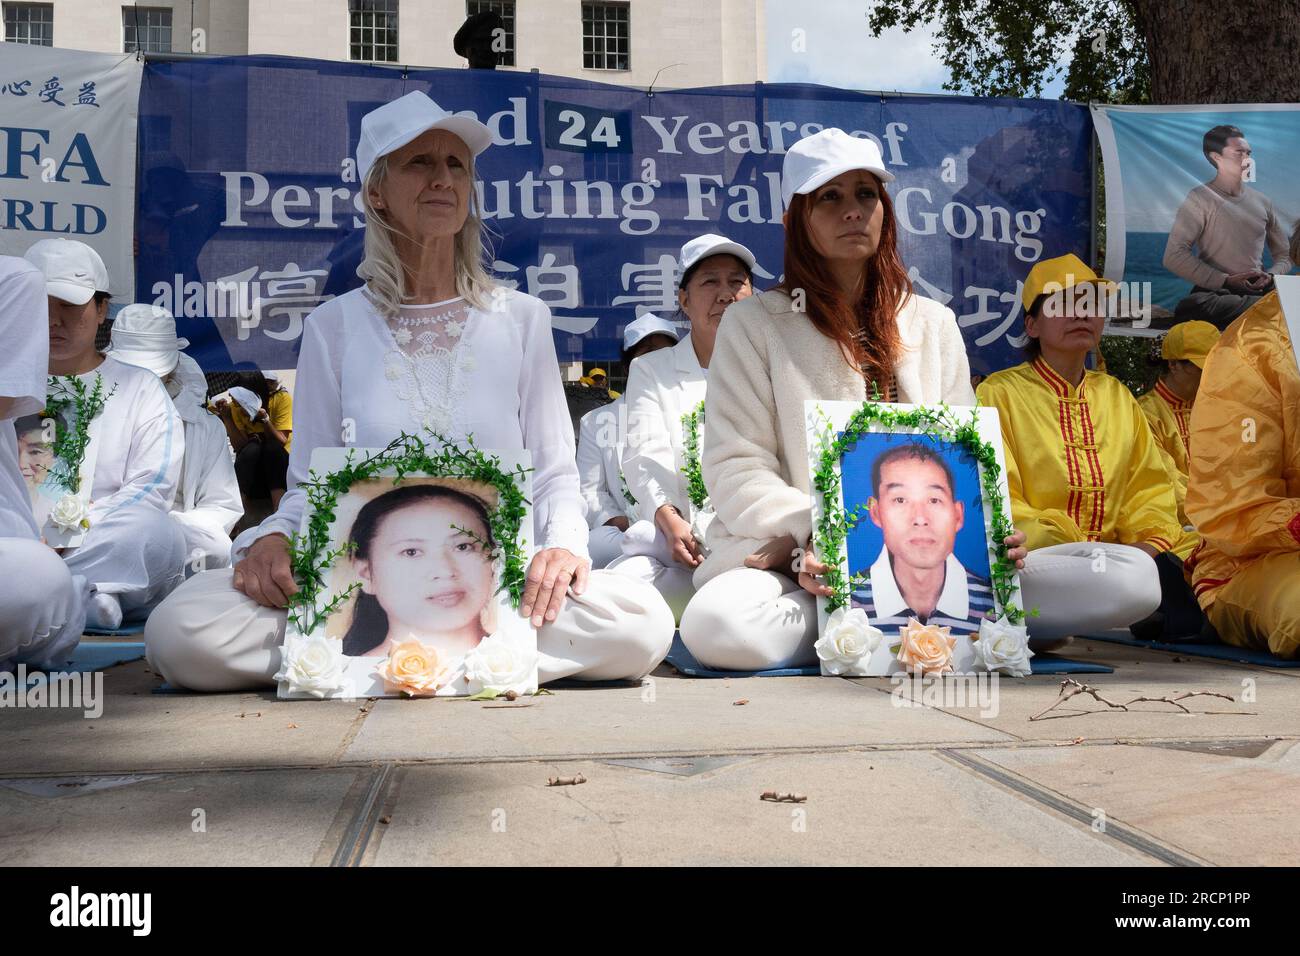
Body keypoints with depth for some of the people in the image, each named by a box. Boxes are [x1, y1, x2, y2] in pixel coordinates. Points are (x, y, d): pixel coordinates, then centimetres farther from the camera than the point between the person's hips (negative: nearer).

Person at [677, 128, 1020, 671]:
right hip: (784, 555, -1)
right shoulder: (752, 324, 4)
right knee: (715, 624, -37)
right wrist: (816, 537, -21)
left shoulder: (933, 324, 16)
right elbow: (735, 469, -4)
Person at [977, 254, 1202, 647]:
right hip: (1035, 558, -8)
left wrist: (1152, 543, -7)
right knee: (1134, 576, -35)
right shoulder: (1000, 393, 2)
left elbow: (1150, 486, 16)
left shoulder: (1116, 395, 20)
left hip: (1112, 553, 8)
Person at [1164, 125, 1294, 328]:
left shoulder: (1261, 201, 18)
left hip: (1259, 292, 2)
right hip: (1215, 293, -2)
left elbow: (1284, 255, 22)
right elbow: (1174, 256, -11)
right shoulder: (1201, 199, 0)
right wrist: (1226, 281, -16)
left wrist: (1270, 276, -3)